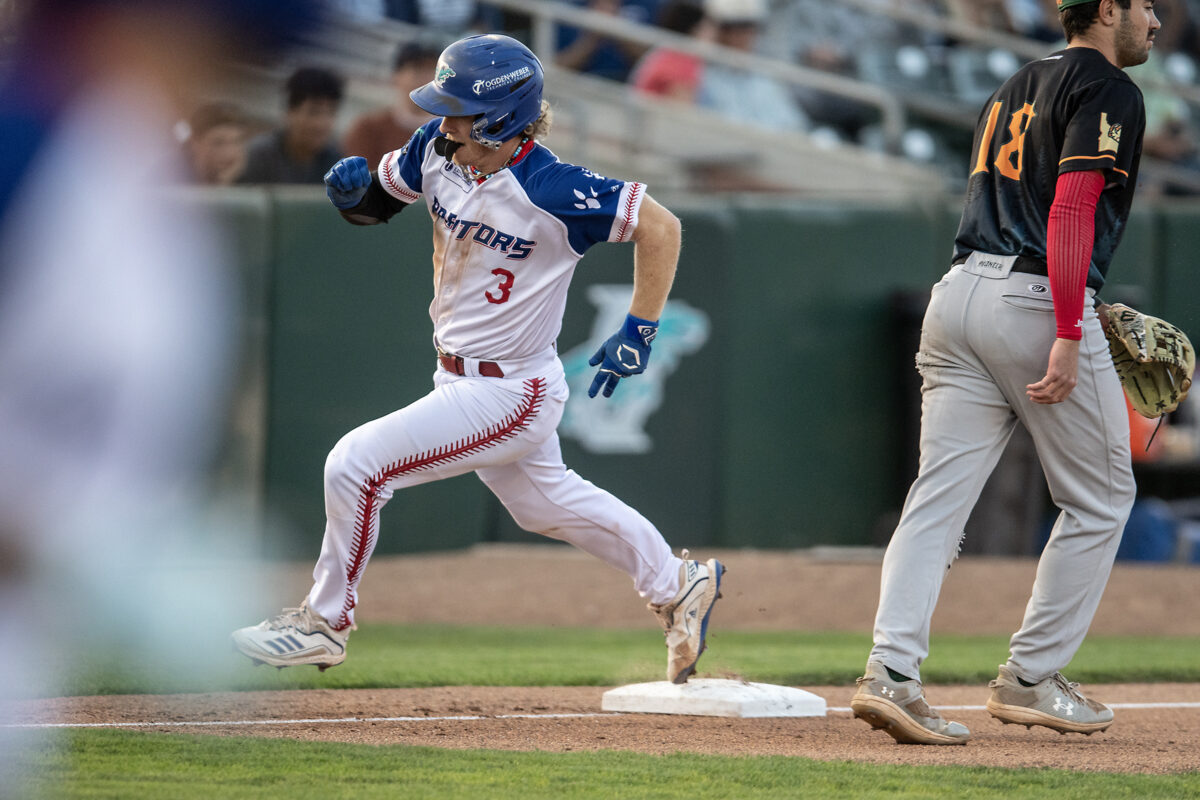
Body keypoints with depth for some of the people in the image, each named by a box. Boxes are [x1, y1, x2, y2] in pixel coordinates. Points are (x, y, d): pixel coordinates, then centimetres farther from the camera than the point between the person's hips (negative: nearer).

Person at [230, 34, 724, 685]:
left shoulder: (552, 192, -27)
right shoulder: (437, 150, -8)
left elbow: (660, 226, -20)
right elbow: (377, 205, 8)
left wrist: (639, 332, -19)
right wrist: (352, 191, -16)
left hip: (509, 397, -9)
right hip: (461, 379, 9)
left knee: (357, 464, -13)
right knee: (544, 502, 27)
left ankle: (326, 620, 5)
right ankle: (678, 586, 45)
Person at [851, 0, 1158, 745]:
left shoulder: (1015, 89, 23)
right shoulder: (1107, 90, -4)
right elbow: (1071, 209, -16)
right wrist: (1068, 336, -21)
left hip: (960, 292, 8)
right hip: (1037, 306, -8)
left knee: (941, 497, 0)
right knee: (1100, 497, 8)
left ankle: (891, 672, -15)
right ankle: (1030, 678, 9)